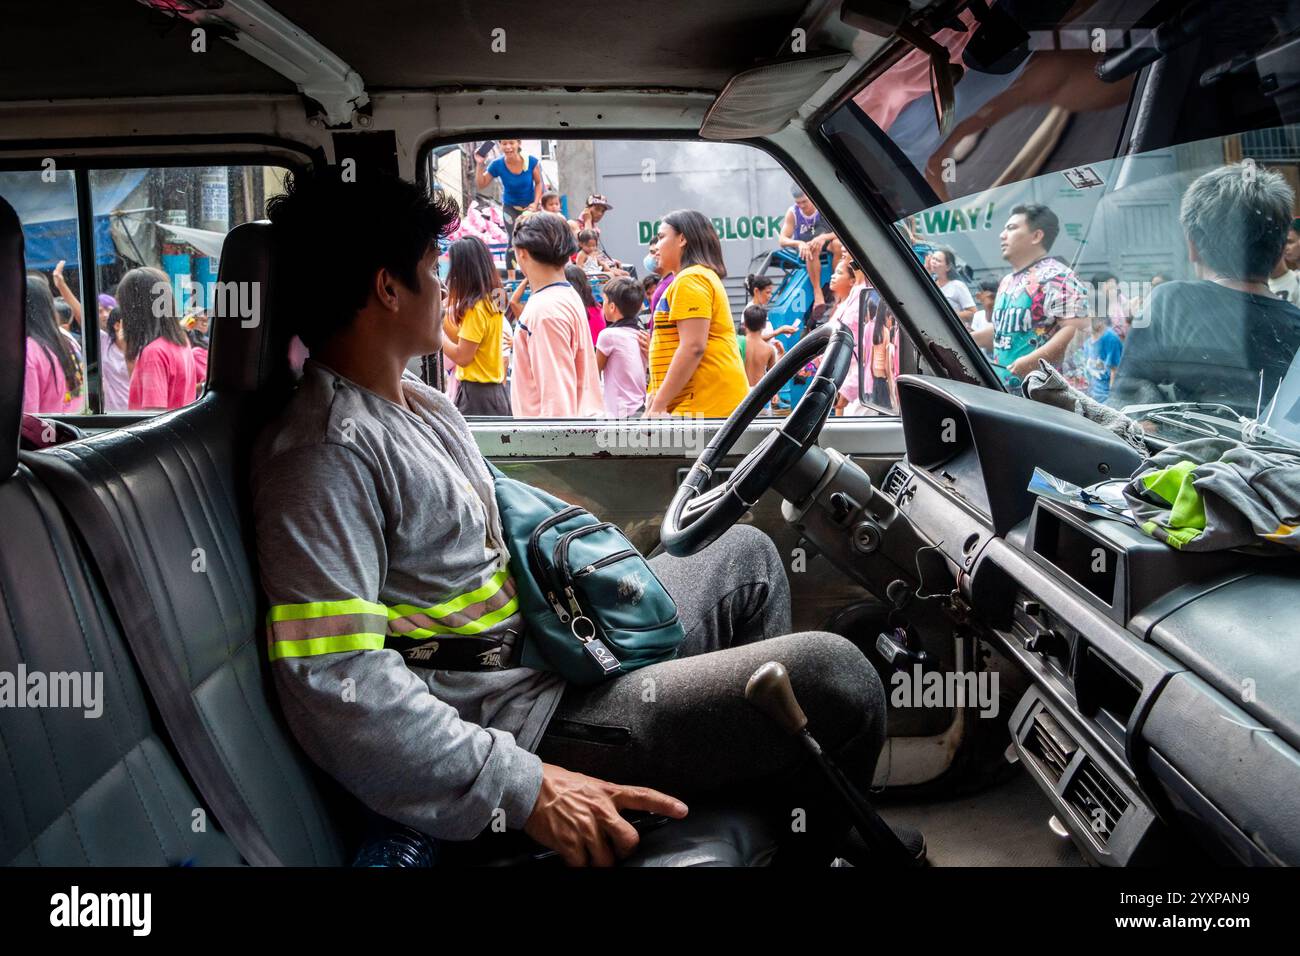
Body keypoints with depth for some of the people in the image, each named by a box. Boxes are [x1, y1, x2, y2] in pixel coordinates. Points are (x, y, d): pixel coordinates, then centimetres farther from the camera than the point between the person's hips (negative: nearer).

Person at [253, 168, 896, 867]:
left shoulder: (418, 402, 13)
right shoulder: (323, 455, -21)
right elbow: (334, 687, -30)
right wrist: (523, 789, -30)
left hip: (543, 645, 11)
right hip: (510, 718, -11)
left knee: (746, 555, 23)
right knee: (832, 677, -18)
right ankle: (806, 852, 14)